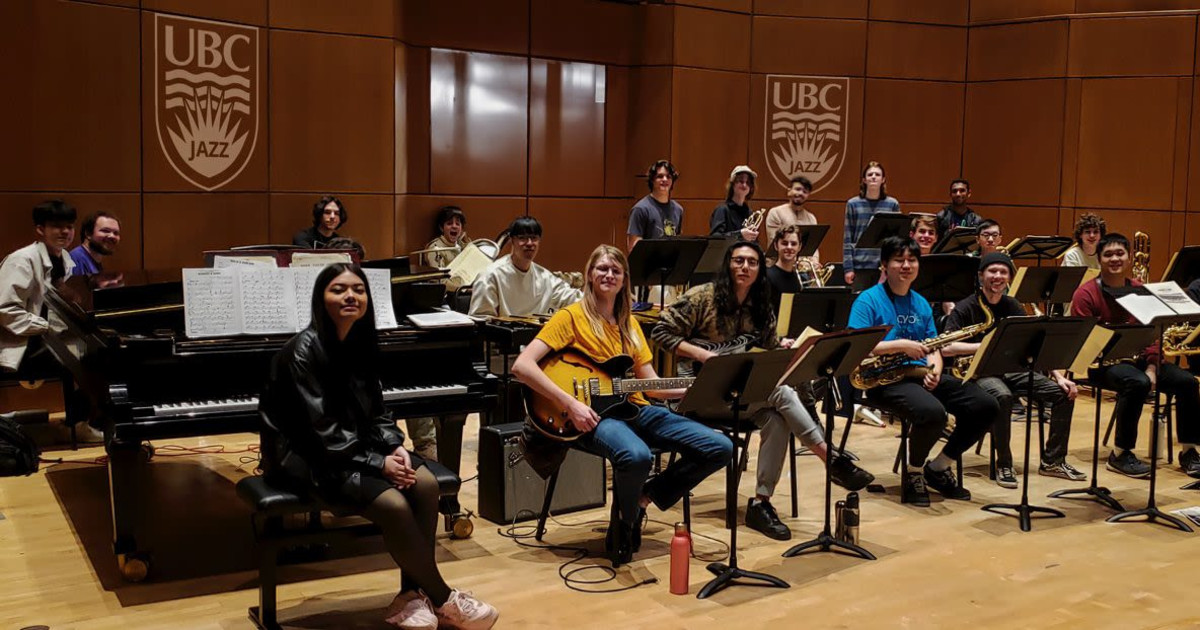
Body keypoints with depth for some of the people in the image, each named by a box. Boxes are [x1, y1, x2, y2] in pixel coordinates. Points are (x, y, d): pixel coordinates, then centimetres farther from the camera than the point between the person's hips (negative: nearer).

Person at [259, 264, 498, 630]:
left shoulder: (361, 343, 5)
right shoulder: (305, 350, -19)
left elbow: (376, 412, 9)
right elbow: (324, 430, -22)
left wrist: (395, 448, -9)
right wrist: (378, 463, -21)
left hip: (355, 447, 8)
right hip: (308, 456, -8)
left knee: (425, 484, -16)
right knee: (394, 504, -25)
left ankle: (411, 594, -9)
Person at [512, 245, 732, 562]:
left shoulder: (629, 323, 19)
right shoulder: (571, 316, -2)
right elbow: (522, 365, -13)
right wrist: (570, 403, -20)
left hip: (636, 408, 7)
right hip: (596, 415, -6)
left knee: (720, 448, -8)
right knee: (636, 456, -40)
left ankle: (644, 498, 7)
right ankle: (624, 522, -7)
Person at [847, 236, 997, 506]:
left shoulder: (921, 304, 19)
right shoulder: (868, 300, -3)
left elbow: (933, 348, 19)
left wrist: (934, 369, -4)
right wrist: (901, 345, -18)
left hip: (921, 375, 7)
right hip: (885, 378, -7)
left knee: (986, 406, -9)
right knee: (932, 411, -36)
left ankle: (939, 468, 9)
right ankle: (913, 472, -5)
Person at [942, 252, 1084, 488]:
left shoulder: (1013, 307, 10)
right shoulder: (965, 308, -6)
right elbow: (946, 348, -19)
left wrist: (1058, 376, -7)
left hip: (1012, 369, 6)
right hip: (979, 372, -6)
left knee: (1063, 393, -10)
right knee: (1002, 396, -37)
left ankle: (1052, 461, 2)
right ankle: (1003, 465, -21)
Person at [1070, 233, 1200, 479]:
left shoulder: (1140, 290, 9)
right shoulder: (1086, 294, -7)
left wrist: (1151, 367, -8)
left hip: (1136, 357, 6)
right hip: (1103, 362, -6)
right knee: (1137, 383, -35)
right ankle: (1120, 455, -22)